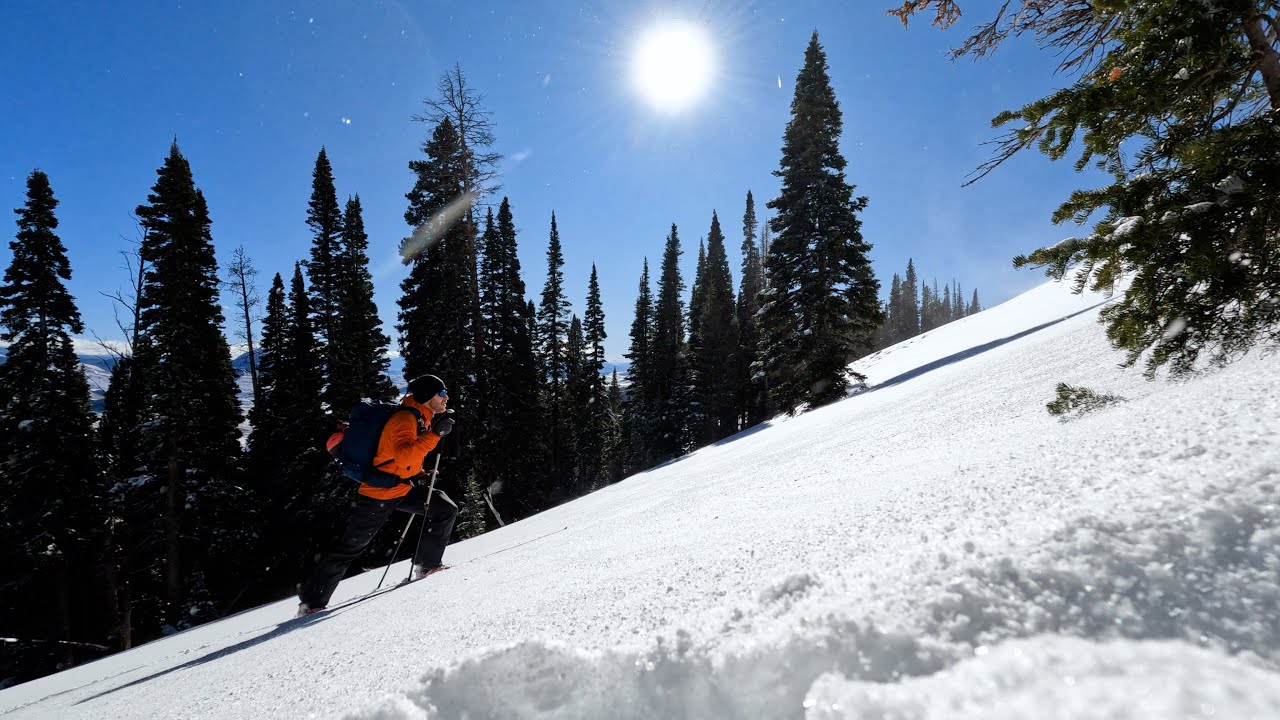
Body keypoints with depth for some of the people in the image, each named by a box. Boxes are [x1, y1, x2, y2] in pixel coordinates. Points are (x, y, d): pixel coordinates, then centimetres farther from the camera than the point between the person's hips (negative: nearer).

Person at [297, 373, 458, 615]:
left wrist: (419, 476, 11)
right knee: (349, 547, 2)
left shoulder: (423, 419, 8)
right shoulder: (404, 418, -21)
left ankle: (426, 565, 7)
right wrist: (435, 434, -38)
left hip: (404, 488, 8)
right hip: (379, 493, -8)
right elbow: (403, 457, -37)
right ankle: (311, 601, 16)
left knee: (447, 510, -4)